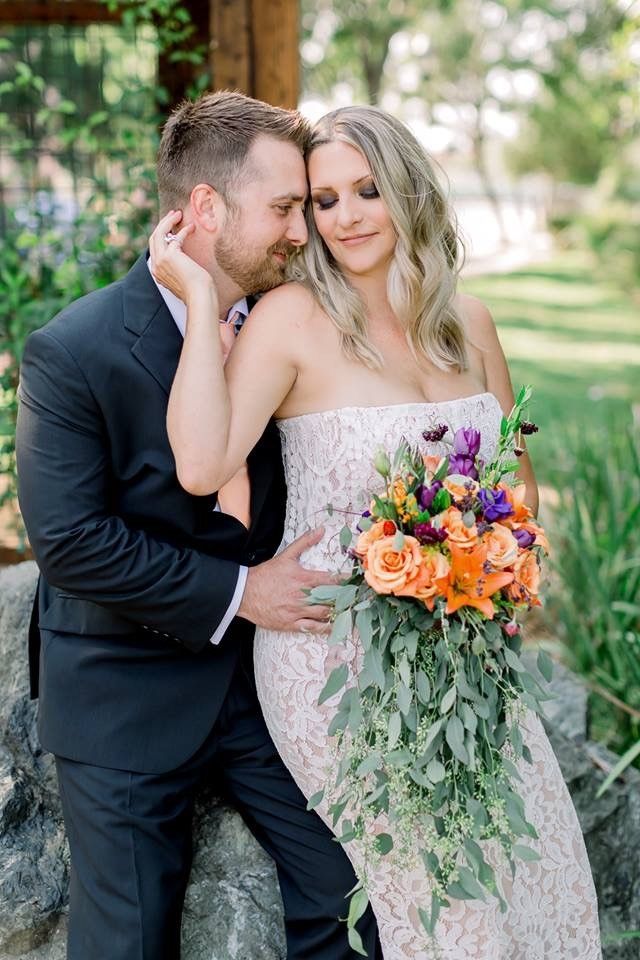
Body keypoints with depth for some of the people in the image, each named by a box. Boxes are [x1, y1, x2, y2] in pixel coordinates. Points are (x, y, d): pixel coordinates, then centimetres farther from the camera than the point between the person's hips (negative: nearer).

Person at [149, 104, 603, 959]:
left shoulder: (467, 323, 4)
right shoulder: (293, 318, -12)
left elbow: (515, 475, 15)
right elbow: (201, 465, -27)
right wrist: (201, 296, -23)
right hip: (338, 652, -5)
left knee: (541, 857, 12)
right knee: (441, 890, 0)